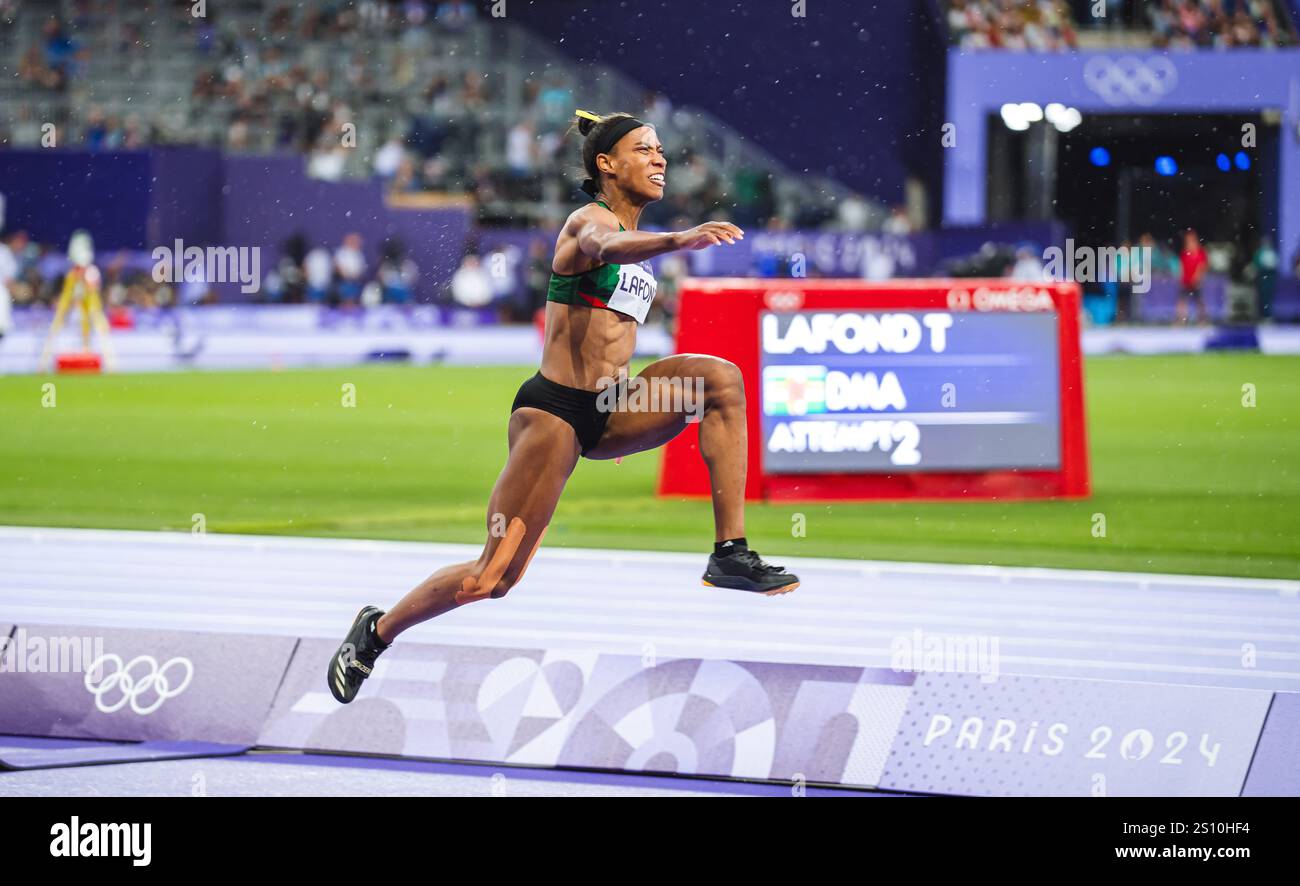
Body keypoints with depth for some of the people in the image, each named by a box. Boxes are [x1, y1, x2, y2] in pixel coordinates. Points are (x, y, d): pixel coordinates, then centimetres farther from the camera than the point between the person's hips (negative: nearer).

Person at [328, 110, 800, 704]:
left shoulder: (632, 232, 16)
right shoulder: (591, 220, -10)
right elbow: (606, 247, -37)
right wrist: (679, 240, -56)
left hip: (609, 410, 8)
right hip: (554, 409, -8)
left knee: (720, 378, -15)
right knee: (494, 578, -7)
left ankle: (732, 554, -17)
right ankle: (376, 631, 16)